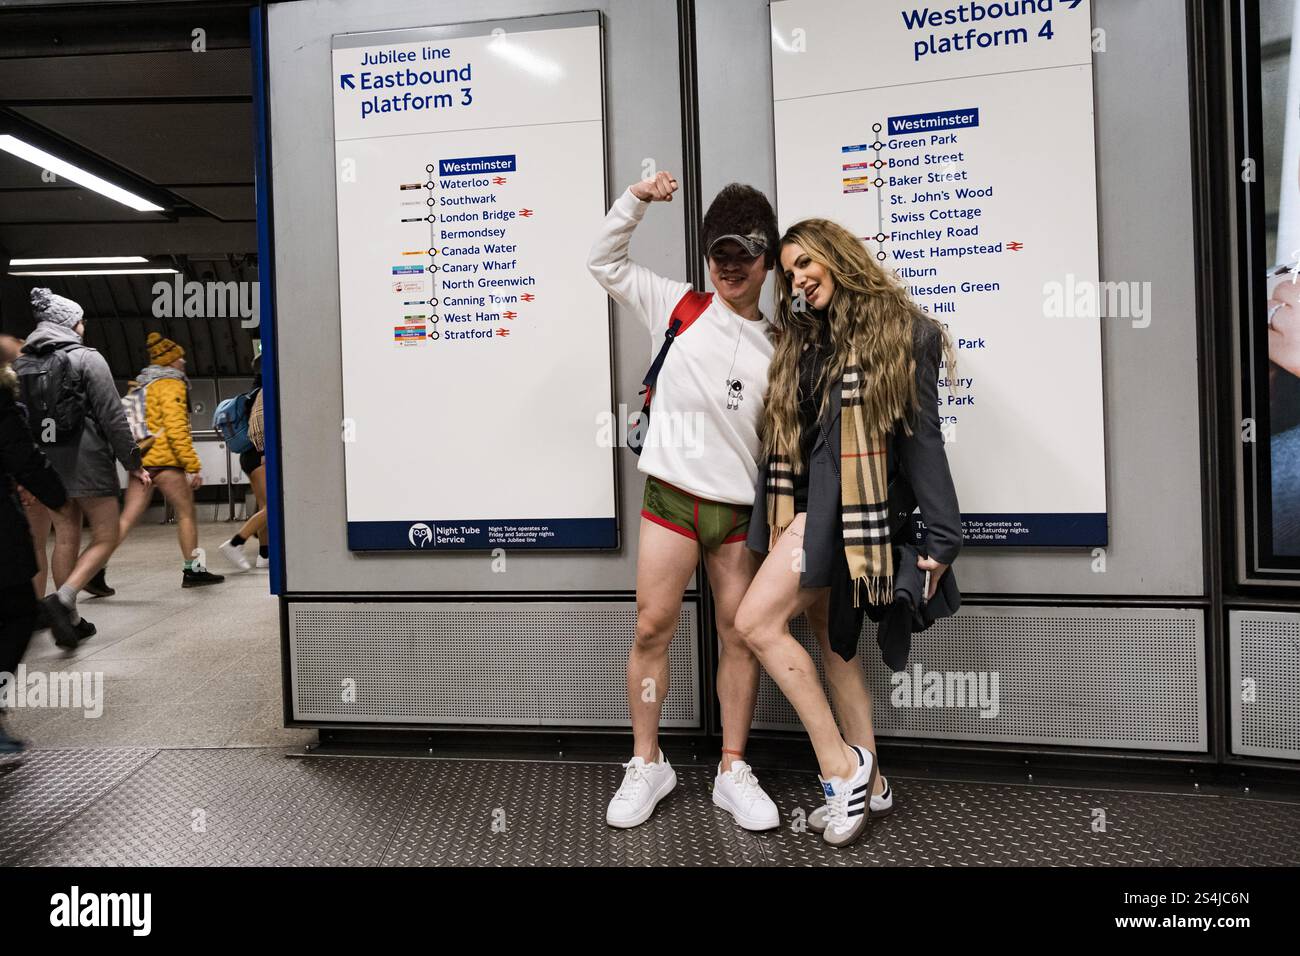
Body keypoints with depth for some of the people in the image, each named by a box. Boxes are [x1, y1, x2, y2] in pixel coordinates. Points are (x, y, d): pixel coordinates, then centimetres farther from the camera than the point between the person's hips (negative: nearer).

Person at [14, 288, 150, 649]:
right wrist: (132, 463, -5)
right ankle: (63, 598, -18)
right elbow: (112, 416, -11)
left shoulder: (20, 363, 10)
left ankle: (68, 620, 16)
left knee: (66, 538, 14)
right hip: (87, 463, -6)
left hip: (47, 465, 6)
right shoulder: (87, 358, -7)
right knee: (105, 538, 2)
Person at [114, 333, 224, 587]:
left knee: (127, 519, 5)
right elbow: (176, 428, -16)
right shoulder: (171, 384, -6)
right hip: (165, 460, -8)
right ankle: (192, 570, 8)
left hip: (140, 459, 8)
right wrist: (193, 466, -17)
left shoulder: (142, 386, 21)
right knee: (187, 514, 4)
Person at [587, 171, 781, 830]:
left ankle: (733, 771, 19)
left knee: (741, 635, 5)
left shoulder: (777, 346, 10)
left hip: (739, 508, 2)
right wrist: (636, 200, -1)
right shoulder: (678, 307, 6)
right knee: (652, 628, 0)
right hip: (671, 498, -2)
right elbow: (604, 262, 11)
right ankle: (647, 764, 17)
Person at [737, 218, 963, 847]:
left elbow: (922, 437, -5)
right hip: (809, 503, 7)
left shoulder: (900, 330, -2)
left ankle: (841, 765, -4)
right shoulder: (803, 340, 18)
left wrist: (943, 537, -7)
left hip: (849, 505, -7)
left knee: (755, 622, -16)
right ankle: (867, 781, 23)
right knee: (834, 643, 10)